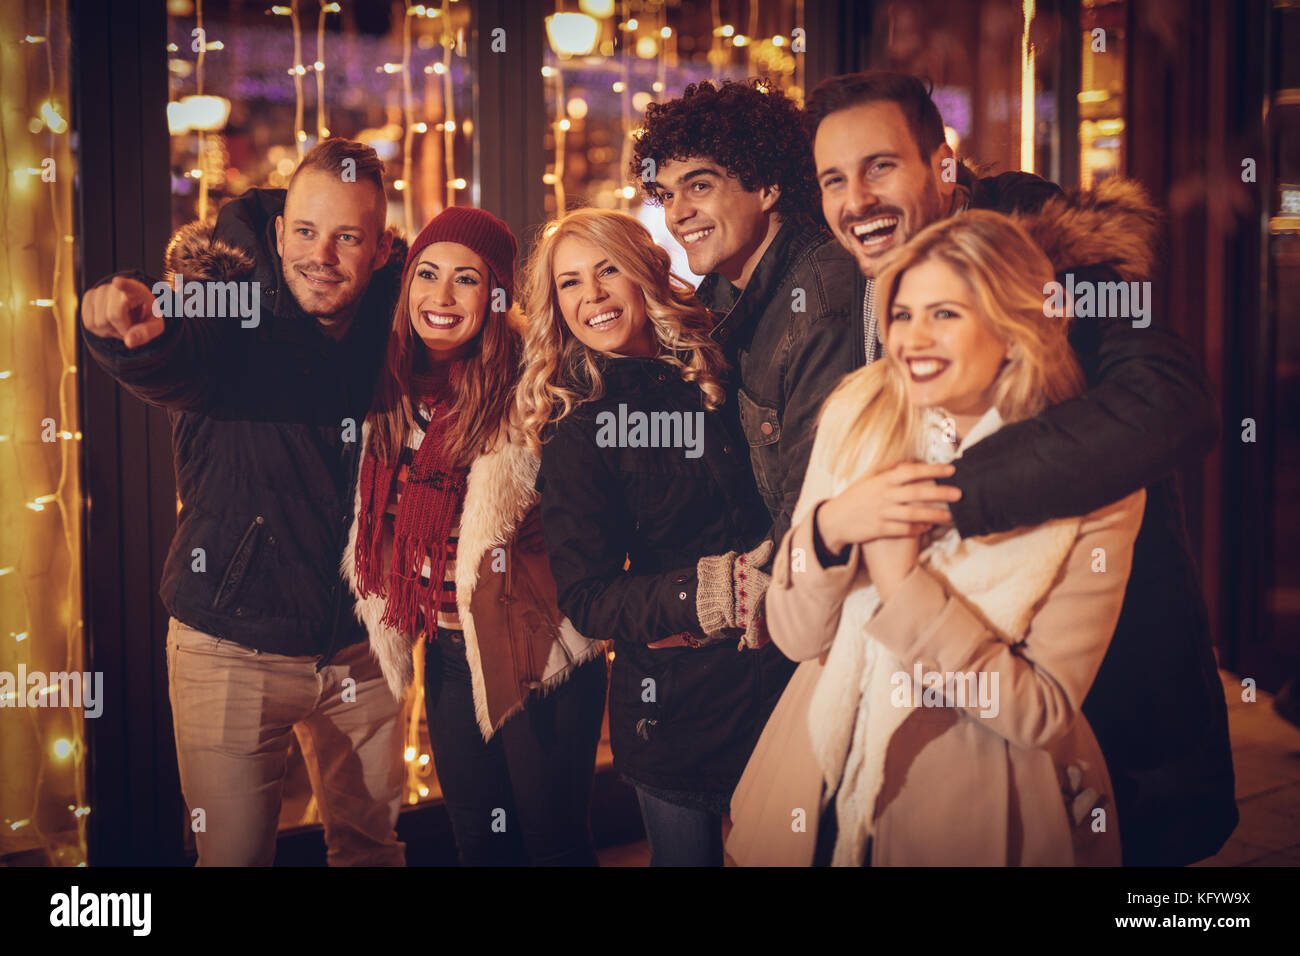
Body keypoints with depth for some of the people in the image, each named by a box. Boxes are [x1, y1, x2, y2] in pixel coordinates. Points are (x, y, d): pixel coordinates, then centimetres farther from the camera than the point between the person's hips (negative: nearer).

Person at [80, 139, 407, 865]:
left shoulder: (394, 323, -4)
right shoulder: (232, 315, -14)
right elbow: (174, 370, -37)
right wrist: (130, 333, -58)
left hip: (361, 648, 3)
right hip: (234, 649, -3)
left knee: (373, 842, 17)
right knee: (234, 852, 6)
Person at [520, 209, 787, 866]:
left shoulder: (714, 373, 3)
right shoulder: (575, 426, -5)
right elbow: (584, 600, -10)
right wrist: (703, 594, -23)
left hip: (778, 675, 3)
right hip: (674, 705, -3)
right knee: (686, 851, 9)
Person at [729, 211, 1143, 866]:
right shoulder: (856, 415, -6)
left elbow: (1042, 713, -17)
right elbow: (793, 634, -5)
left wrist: (903, 585, -25)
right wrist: (831, 526, -24)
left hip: (973, 807, -3)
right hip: (820, 783, 3)